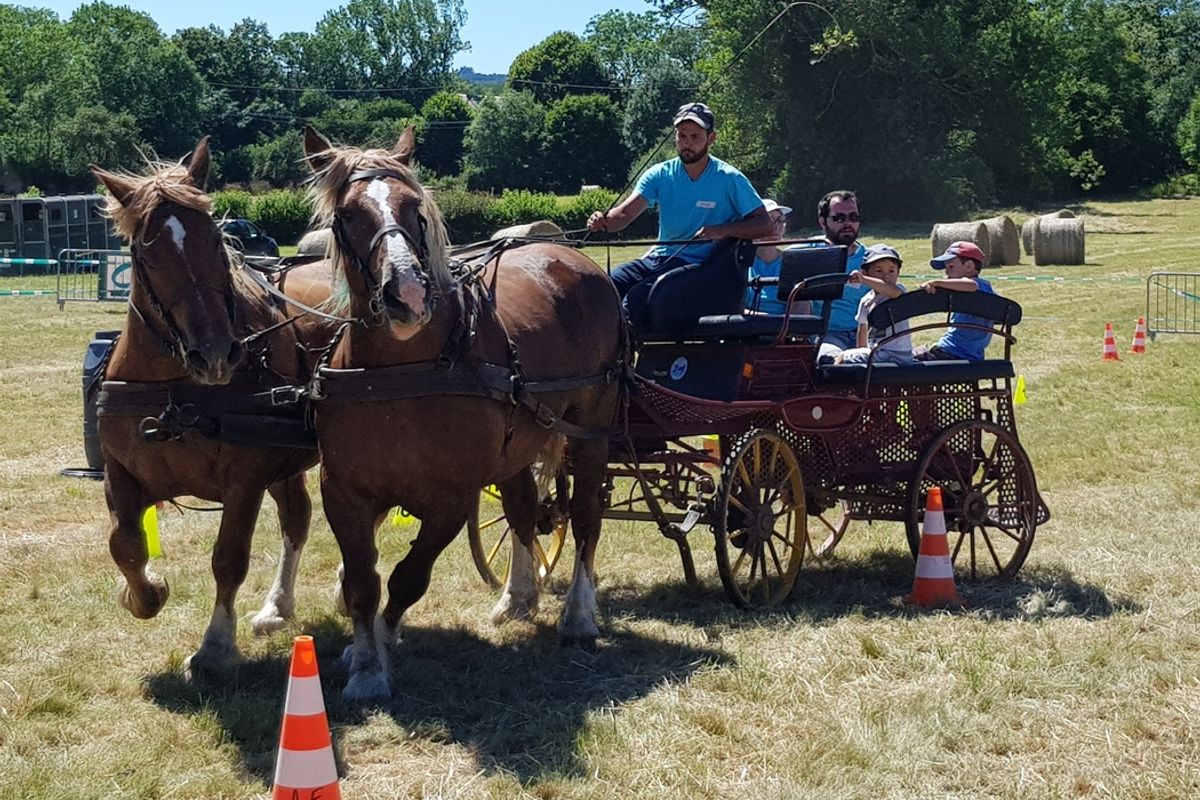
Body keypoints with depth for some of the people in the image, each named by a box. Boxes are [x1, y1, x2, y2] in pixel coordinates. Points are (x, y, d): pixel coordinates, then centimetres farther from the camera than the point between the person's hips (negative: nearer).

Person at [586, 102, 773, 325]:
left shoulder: (729, 179, -4)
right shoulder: (660, 175, 6)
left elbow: (764, 225, -6)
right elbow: (625, 213, -6)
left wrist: (721, 230, -22)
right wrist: (604, 221, -30)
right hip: (659, 257, 5)